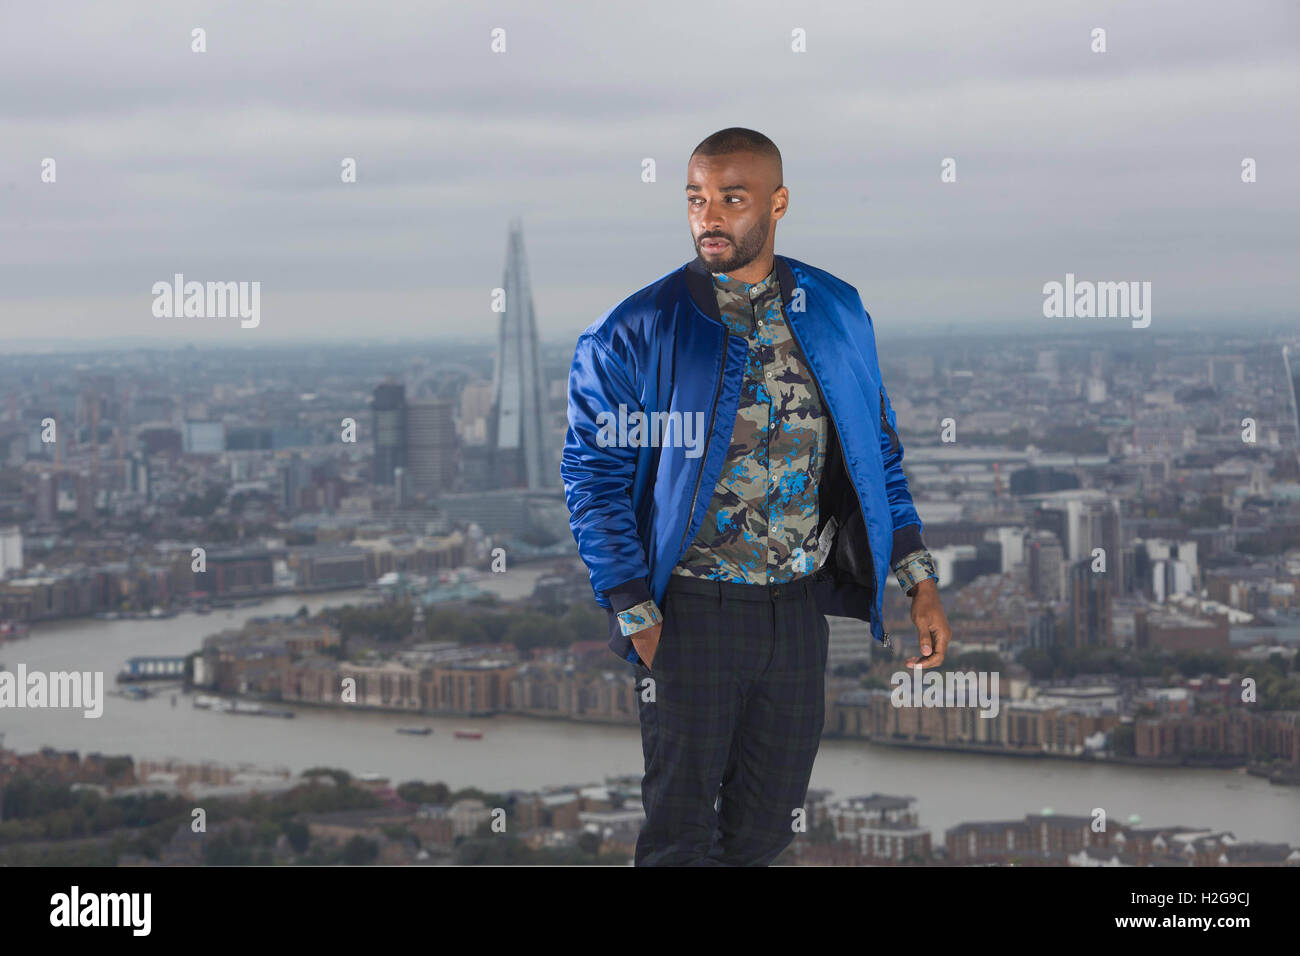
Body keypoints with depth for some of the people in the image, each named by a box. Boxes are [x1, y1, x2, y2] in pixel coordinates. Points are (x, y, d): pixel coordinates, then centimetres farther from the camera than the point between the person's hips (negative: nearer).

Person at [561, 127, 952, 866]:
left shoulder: (837, 314, 4)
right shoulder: (636, 334, -7)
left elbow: (877, 452, 11)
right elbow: (594, 478, -5)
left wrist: (919, 580, 2)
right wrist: (637, 616, -12)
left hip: (799, 609, 3)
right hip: (692, 611, -3)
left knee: (768, 828, 11)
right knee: (682, 831, 4)